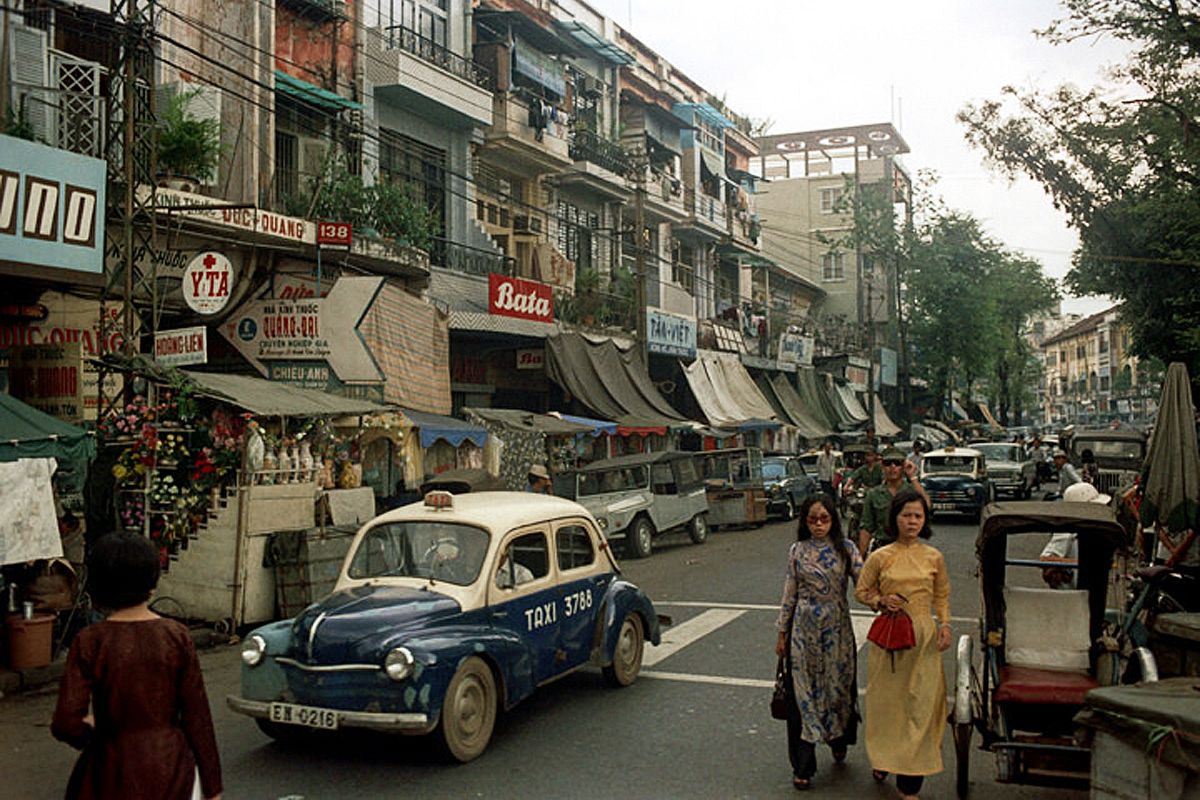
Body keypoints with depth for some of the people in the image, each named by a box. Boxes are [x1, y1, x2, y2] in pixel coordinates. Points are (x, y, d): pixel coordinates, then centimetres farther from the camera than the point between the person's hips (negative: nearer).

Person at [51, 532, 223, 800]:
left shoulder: (90, 642, -10)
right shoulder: (177, 636, -7)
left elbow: (65, 724, -16)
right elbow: (197, 716, -5)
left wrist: (89, 729, 8)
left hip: (115, 770, -1)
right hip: (170, 765, 1)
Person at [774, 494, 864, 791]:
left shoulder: (845, 548, -2)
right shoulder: (797, 551, 1)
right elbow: (789, 594, 5)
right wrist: (782, 633, 7)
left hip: (837, 628, 0)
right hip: (804, 629, 0)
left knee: (839, 685, 11)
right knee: (803, 691, 2)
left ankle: (839, 739, 41)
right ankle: (802, 766, 9)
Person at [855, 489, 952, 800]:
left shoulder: (934, 557, 2)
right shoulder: (880, 557, -3)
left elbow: (942, 596, 12)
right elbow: (861, 592, 6)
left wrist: (945, 625, -2)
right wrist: (881, 601, -12)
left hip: (923, 637, 1)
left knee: (920, 704, 0)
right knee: (886, 700, 8)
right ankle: (882, 759, 33)